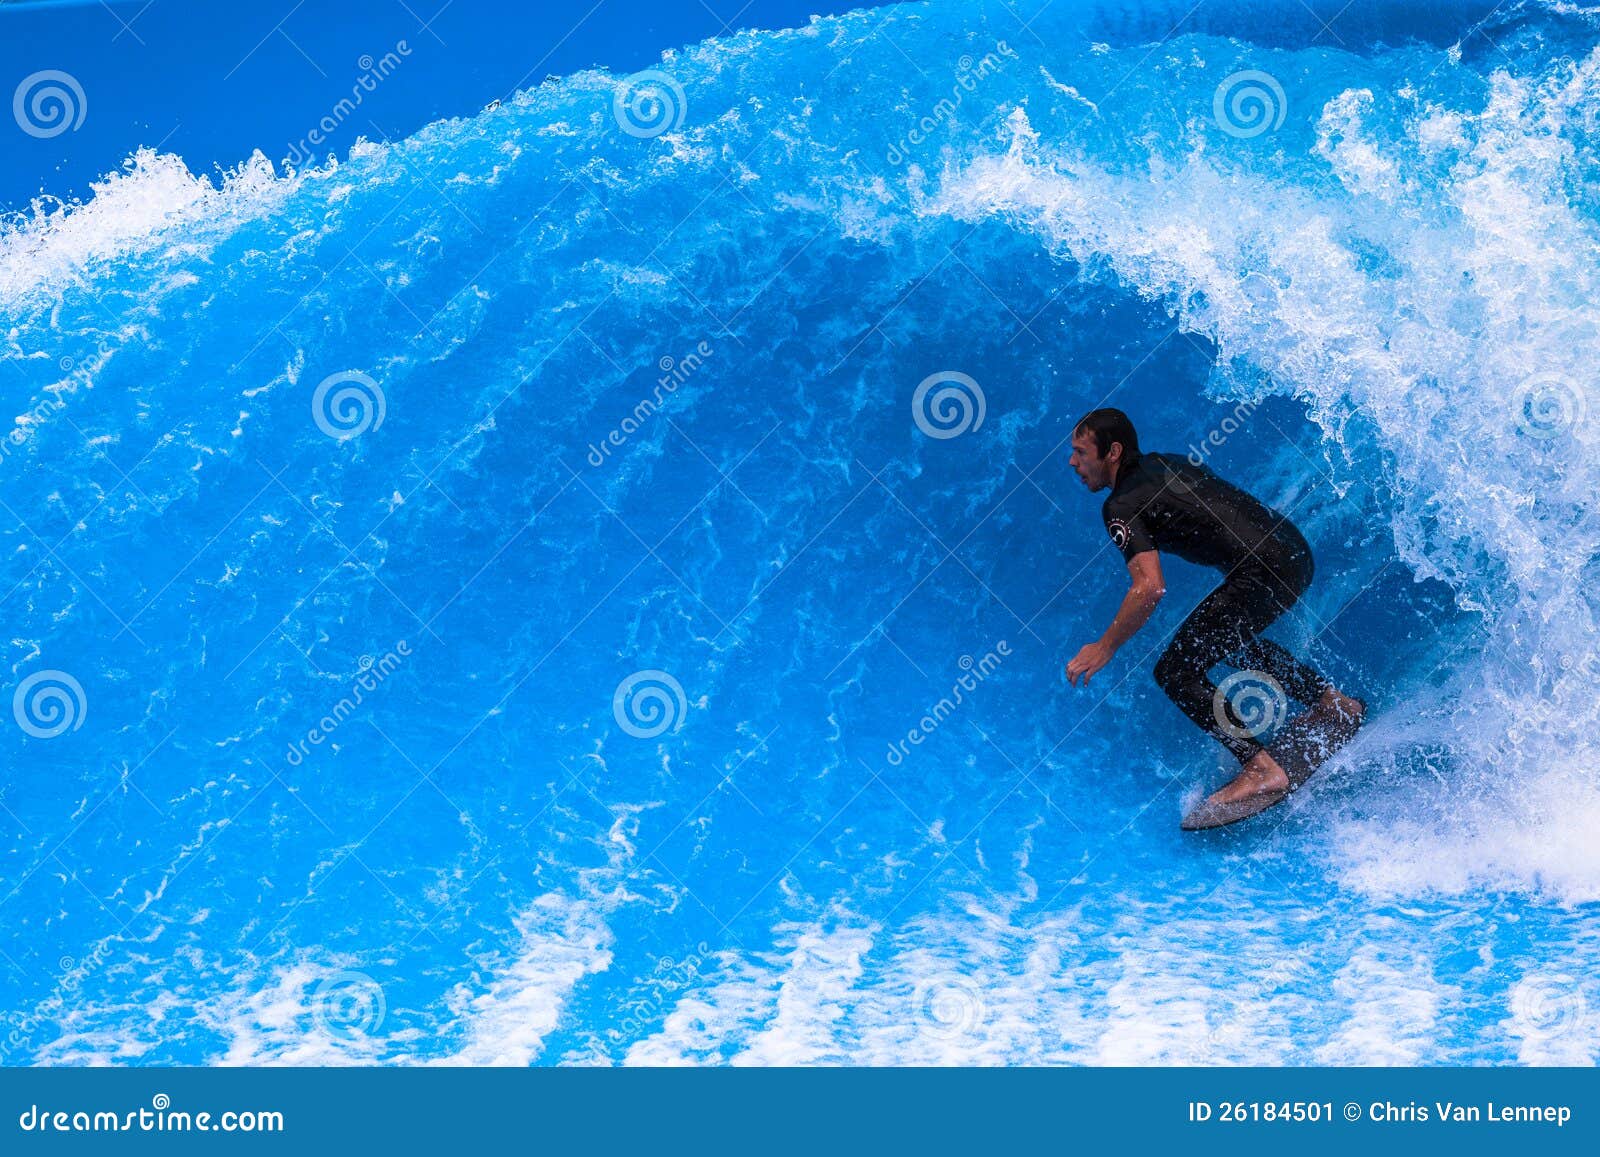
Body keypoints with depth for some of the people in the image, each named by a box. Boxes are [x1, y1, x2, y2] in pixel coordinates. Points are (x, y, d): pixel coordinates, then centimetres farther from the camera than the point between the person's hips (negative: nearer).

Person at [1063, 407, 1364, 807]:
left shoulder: (1122, 506, -9)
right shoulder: (1166, 463, 17)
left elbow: (1150, 588, -19)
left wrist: (1104, 648, -10)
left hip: (1263, 571, -9)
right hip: (1296, 552, 9)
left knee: (1175, 671, -4)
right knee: (1230, 636, 34)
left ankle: (1261, 767, -12)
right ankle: (1333, 702, 40)